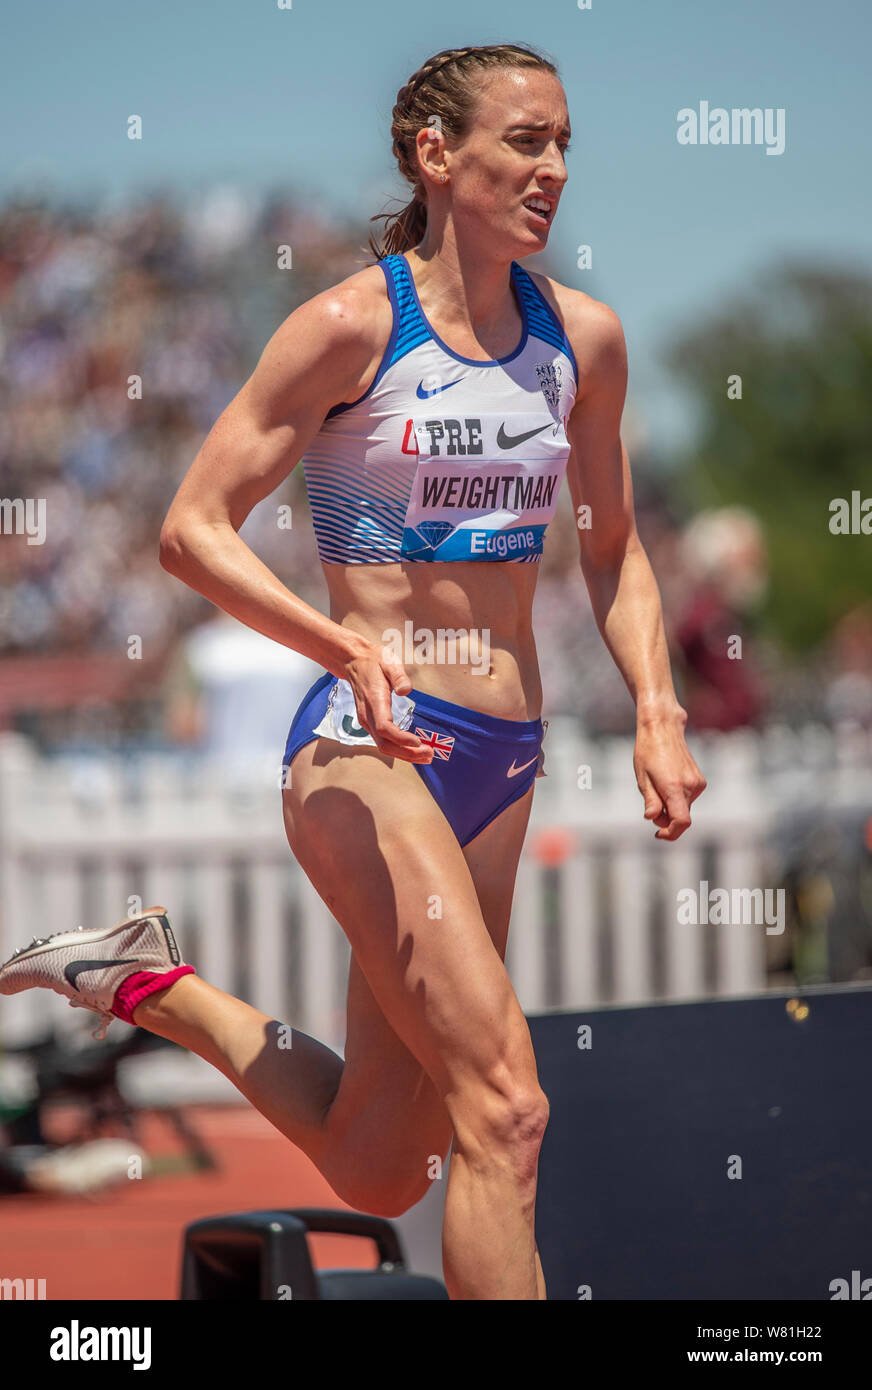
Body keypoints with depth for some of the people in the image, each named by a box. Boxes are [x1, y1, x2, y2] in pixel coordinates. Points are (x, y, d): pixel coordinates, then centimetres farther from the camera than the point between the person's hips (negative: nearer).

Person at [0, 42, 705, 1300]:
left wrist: (657, 710, 3)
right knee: (503, 1108, -20)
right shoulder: (351, 327, -9)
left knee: (377, 1171, 12)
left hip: (503, 766, 7)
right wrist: (354, 648, -22)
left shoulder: (584, 338, 8)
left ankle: (154, 984, 33)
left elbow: (615, 551, 20)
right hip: (367, 747, -7)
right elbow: (193, 529, -8)